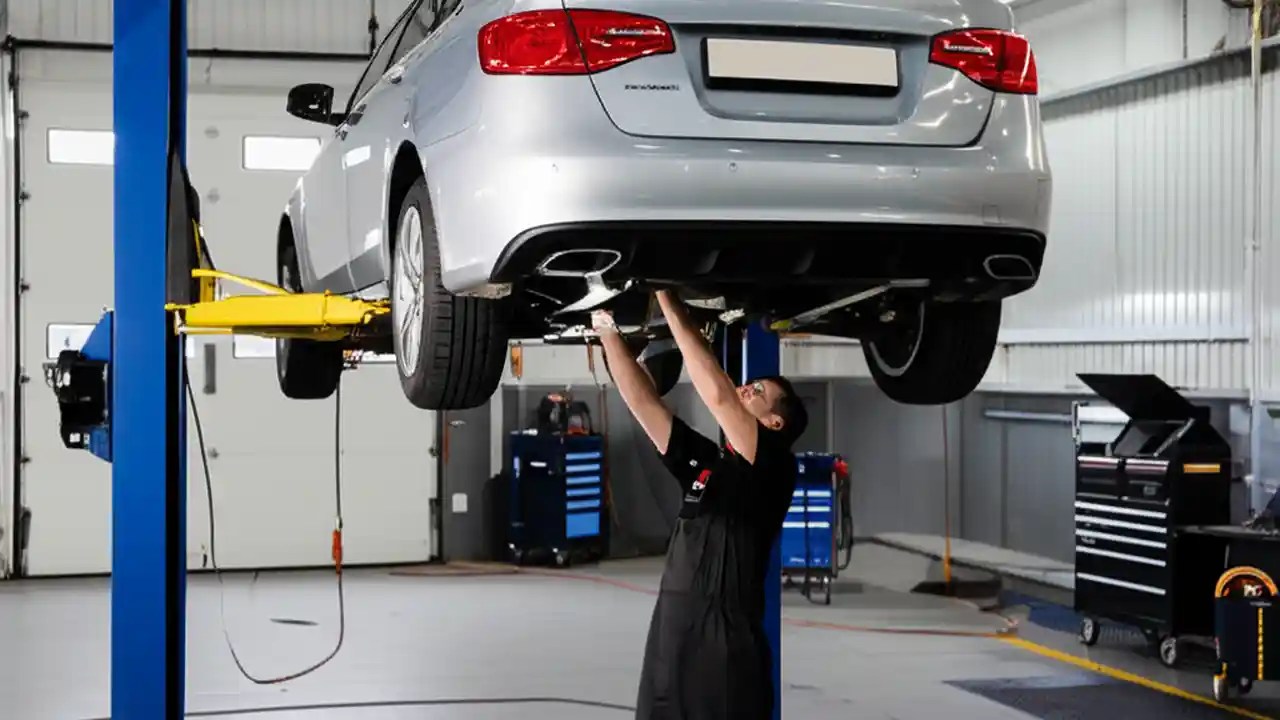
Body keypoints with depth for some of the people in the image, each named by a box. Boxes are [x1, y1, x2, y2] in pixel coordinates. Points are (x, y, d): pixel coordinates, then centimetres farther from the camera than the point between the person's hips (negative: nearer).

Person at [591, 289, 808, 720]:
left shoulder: (774, 469, -4)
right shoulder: (704, 461, 15)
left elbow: (717, 395, -17)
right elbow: (644, 403, 15)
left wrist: (667, 301, -13)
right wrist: (608, 330, 9)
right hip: (668, 648, 7)